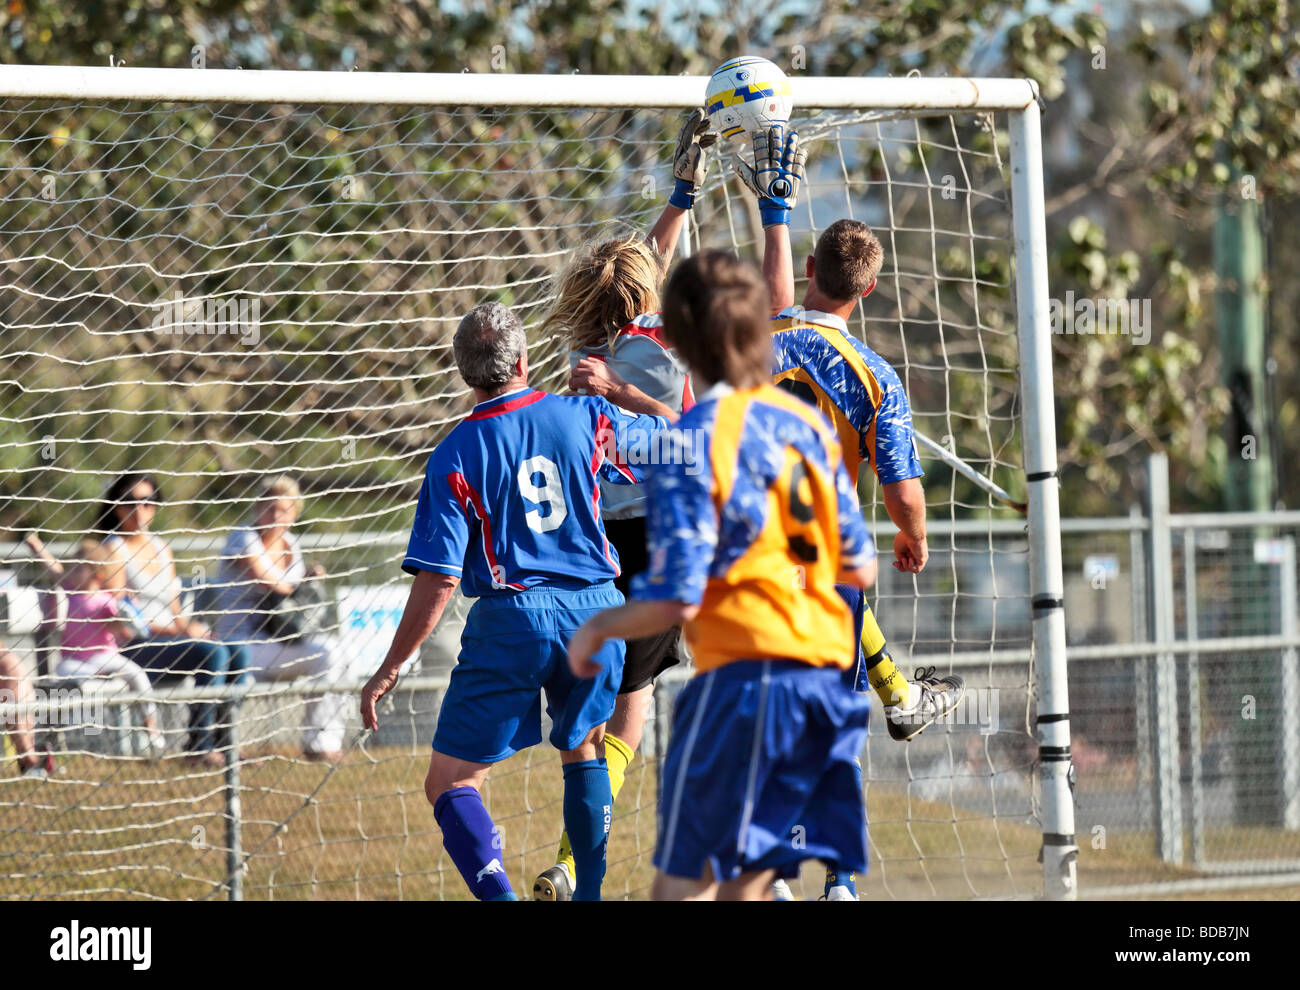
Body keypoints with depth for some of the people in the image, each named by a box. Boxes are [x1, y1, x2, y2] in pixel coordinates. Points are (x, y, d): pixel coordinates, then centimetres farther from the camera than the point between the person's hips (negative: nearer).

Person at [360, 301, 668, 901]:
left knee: (450, 784, 2)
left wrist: (388, 671, -2)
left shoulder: (455, 457, -5)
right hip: (595, 607, 4)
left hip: (511, 620, -4)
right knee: (583, 750, 29)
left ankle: (498, 894, -20)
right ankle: (588, 892, 27)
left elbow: (438, 581, -9)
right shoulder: (586, 417, 1)